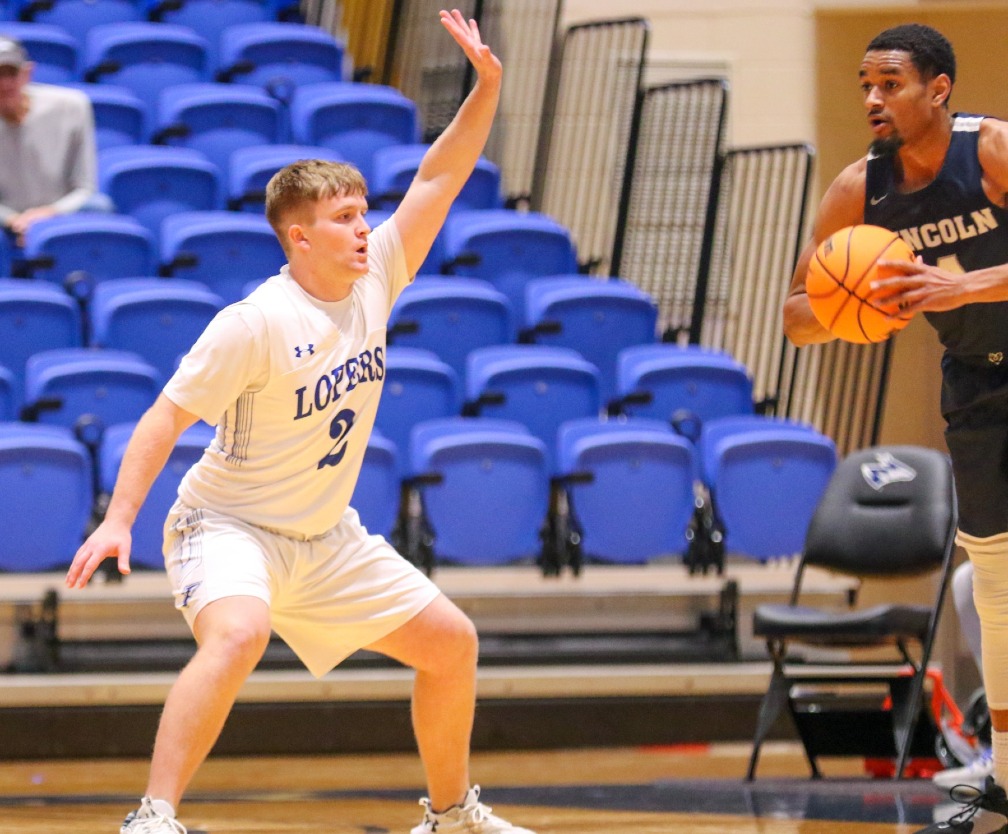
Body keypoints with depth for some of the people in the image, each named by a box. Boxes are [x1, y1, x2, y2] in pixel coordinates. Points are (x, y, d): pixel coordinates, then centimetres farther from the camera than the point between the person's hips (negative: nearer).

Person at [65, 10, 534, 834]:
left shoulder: (375, 280, -2)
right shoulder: (256, 324, -22)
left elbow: (437, 178, 2)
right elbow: (167, 416, -21)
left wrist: (487, 86, -9)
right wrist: (119, 519, -29)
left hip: (326, 537, 8)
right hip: (229, 524, -8)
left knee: (451, 643, 9)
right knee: (238, 635, -37)